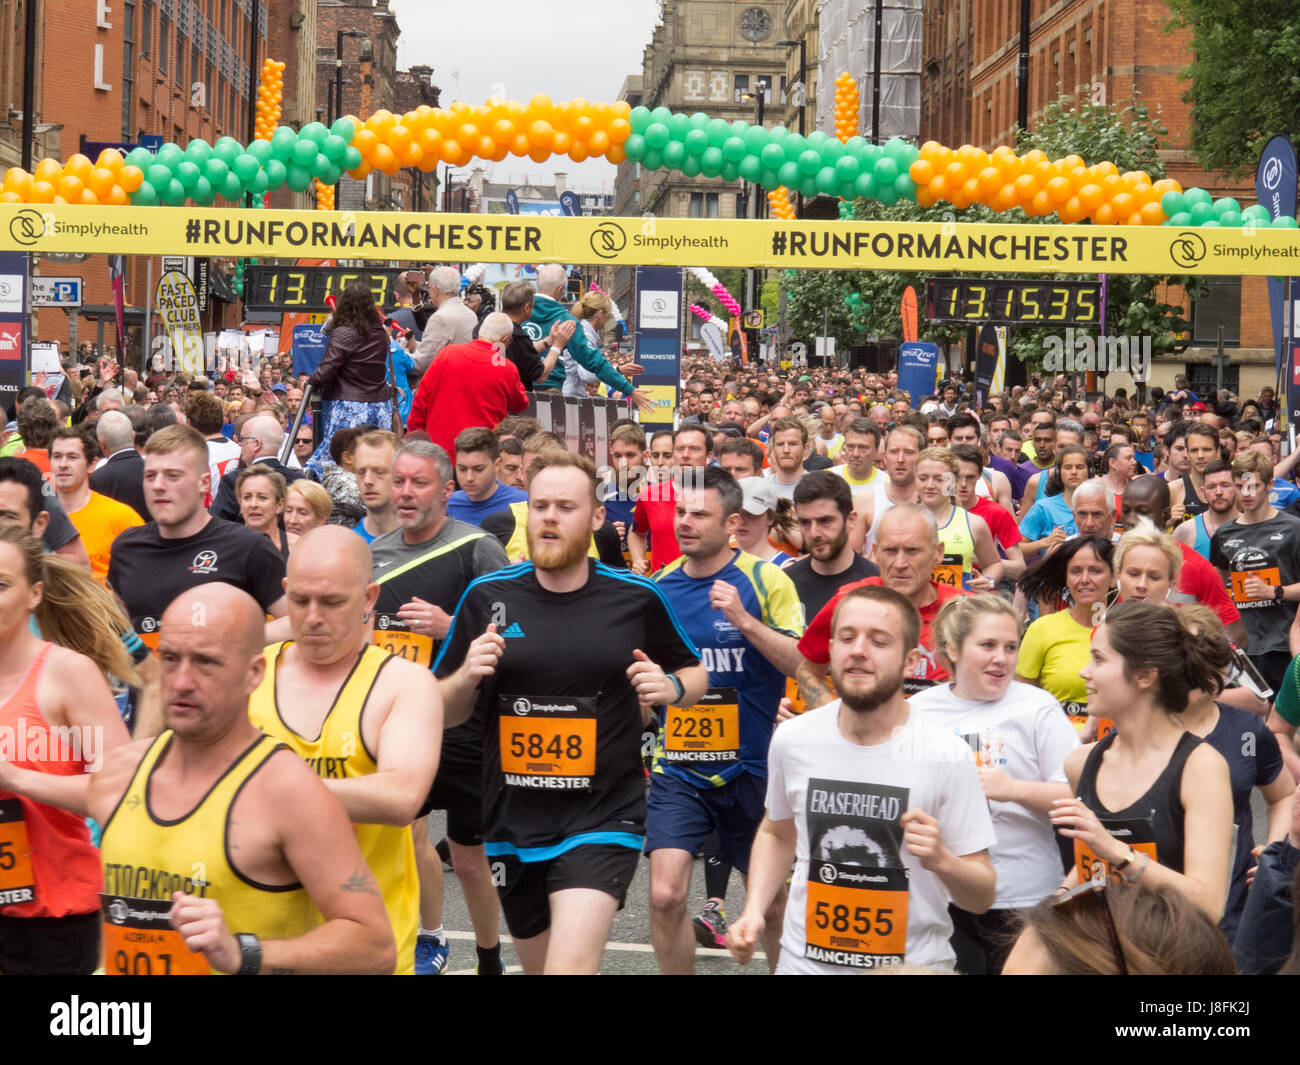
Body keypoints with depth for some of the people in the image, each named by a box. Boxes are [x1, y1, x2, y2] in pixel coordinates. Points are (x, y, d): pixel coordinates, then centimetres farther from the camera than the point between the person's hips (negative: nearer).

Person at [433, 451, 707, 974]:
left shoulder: (637, 598, -4)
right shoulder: (487, 596, -1)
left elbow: (696, 673, 13)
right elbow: (444, 712, 6)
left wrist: (673, 687, -10)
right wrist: (466, 676, -15)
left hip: (603, 818, -3)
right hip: (513, 822, 3)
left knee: (571, 963, -22)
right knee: (539, 964, 21)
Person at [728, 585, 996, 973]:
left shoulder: (947, 756, -16)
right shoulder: (791, 739, -7)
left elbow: (982, 897, -10)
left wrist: (941, 861, -28)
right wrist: (754, 910, -1)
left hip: (913, 964, -2)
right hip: (804, 960, 2)